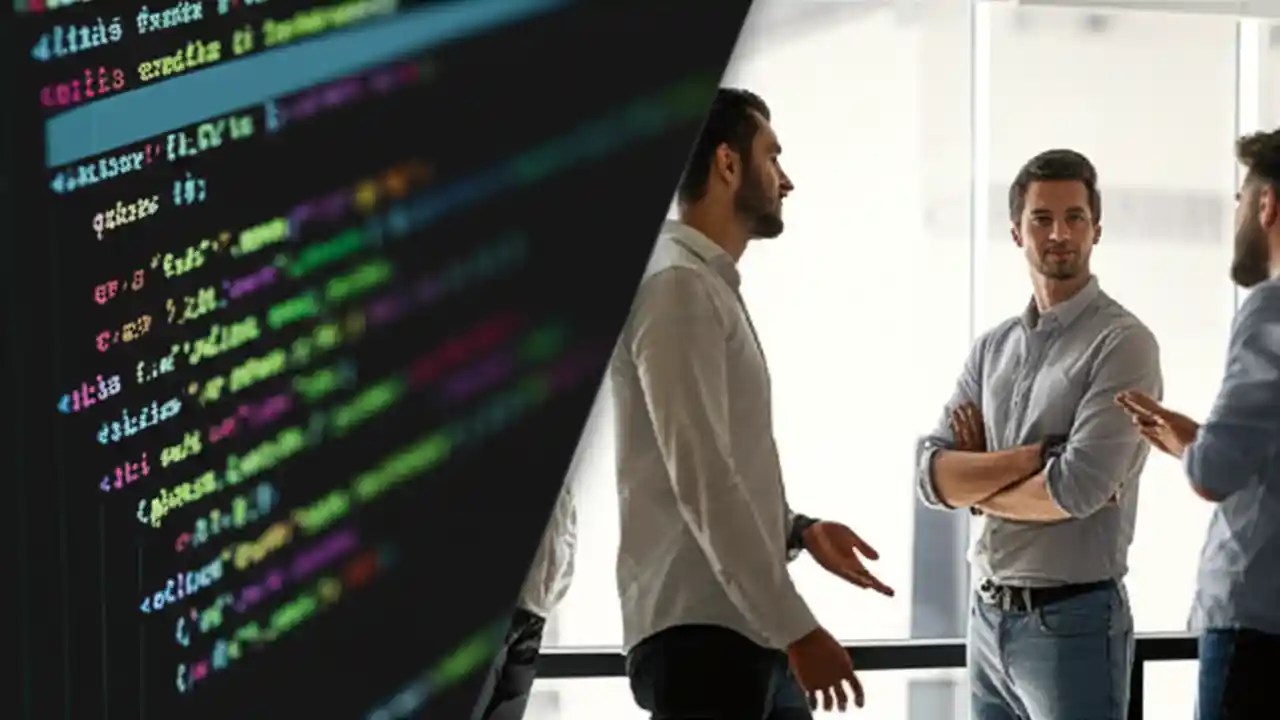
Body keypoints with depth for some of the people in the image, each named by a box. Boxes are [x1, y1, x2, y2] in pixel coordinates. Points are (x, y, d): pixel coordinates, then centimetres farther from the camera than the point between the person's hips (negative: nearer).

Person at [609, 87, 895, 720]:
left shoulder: (714, 287, 19)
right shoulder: (677, 286, -13)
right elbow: (700, 483, -20)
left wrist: (798, 530, 11)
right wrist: (796, 628, -20)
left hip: (748, 632, 10)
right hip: (702, 637, -10)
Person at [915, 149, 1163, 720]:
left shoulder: (1122, 344, -9)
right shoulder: (992, 348, 11)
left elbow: (1079, 488, -19)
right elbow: (933, 477, 1)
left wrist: (979, 485, -3)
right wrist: (1035, 455, -14)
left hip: (1073, 621, -6)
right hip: (989, 617, 6)